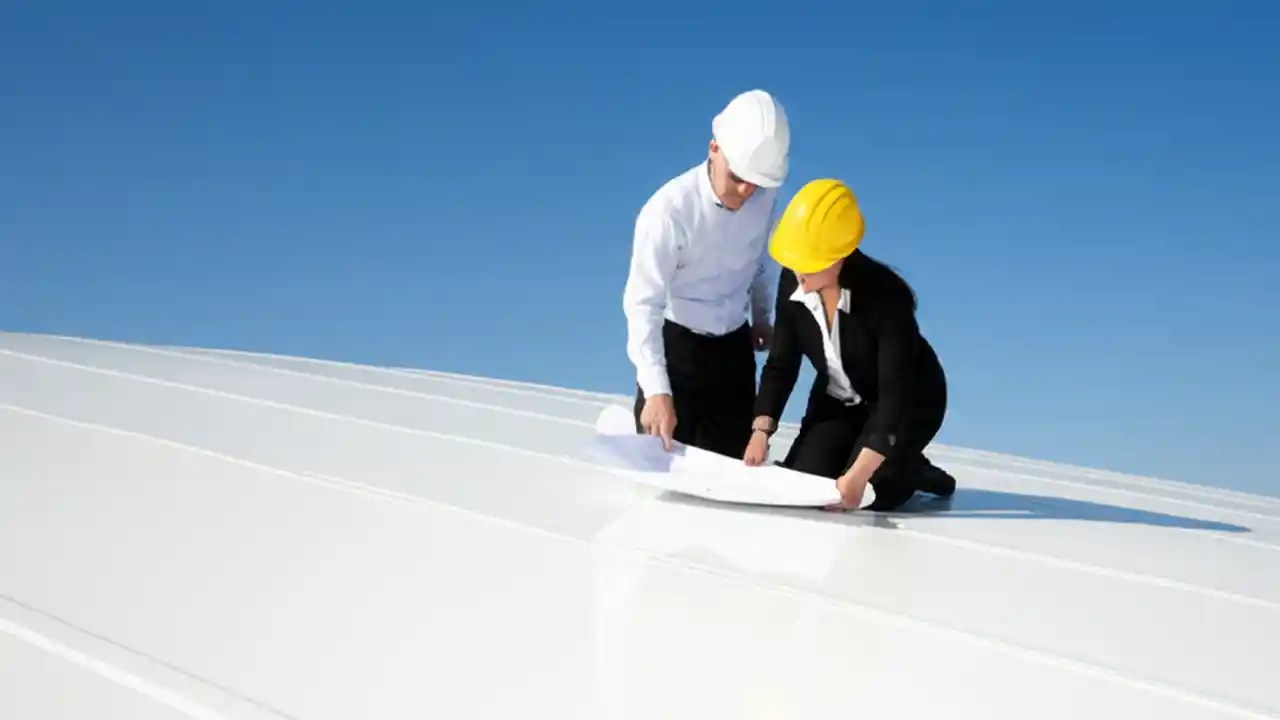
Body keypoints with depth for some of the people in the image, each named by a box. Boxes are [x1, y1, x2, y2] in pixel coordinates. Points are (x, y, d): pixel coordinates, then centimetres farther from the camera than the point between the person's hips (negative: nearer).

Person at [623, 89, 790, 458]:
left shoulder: (764, 195, -11)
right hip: (675, 342, -4)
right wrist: (657, 391, -36)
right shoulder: (670, 209, -26)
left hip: (734, 344, 4)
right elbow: (643, 304, -29)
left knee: (731, 462, 11)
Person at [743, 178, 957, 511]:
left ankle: (913, 471, 12)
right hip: (837, 401, 6)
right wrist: (761, 430, -23)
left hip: (908, 401, -6)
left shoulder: (885, 296, -35)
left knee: (853, 497, -20)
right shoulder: (792, 283, -18)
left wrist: (858, 475, -44)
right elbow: (781, 363, -8)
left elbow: (896, 392, -37)